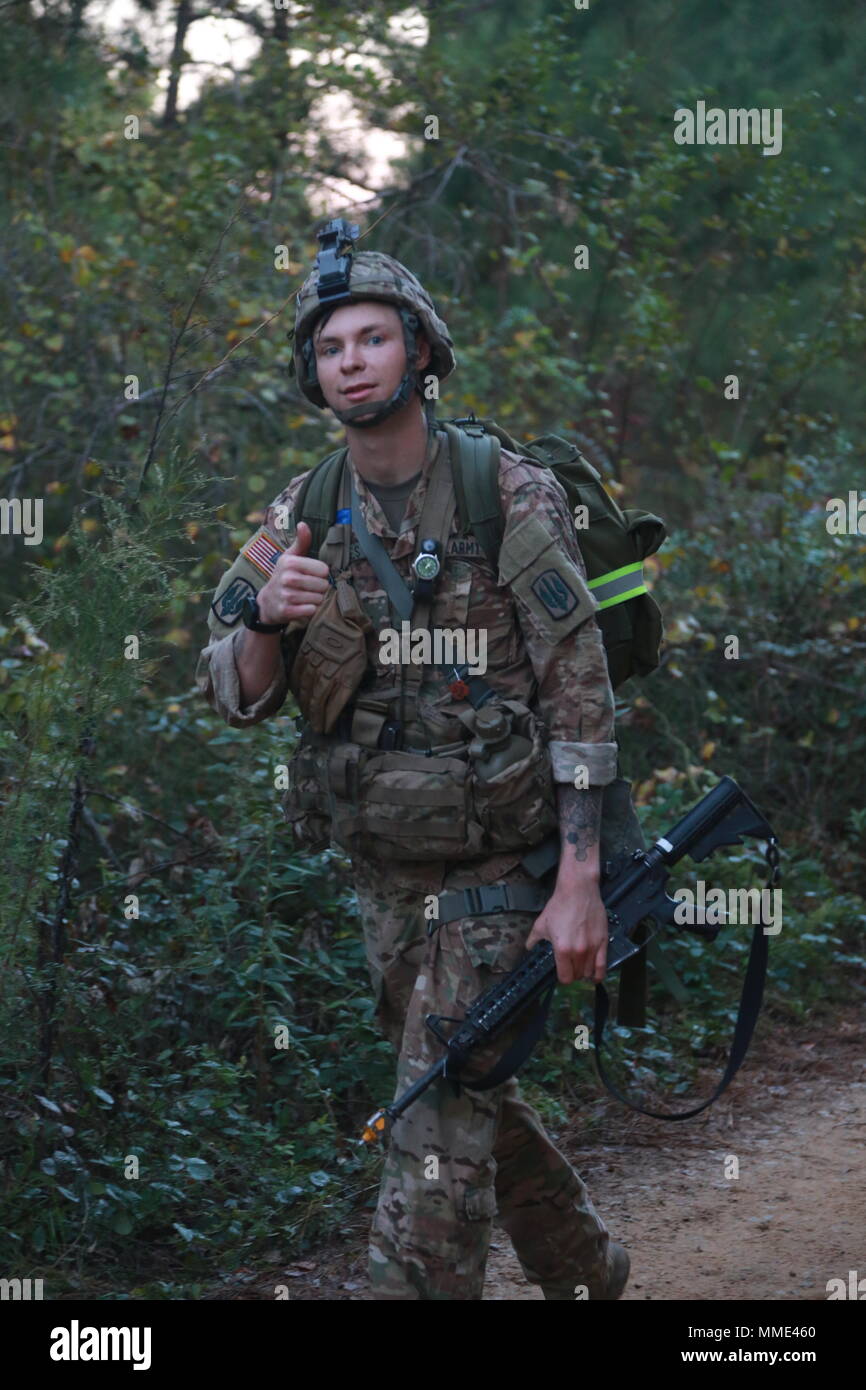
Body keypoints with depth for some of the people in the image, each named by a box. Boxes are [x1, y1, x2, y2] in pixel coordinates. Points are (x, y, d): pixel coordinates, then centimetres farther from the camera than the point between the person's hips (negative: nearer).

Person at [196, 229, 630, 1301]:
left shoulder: (511, 497, -12)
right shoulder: (301, 518, 2)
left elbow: (579, 694, -13)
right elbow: (233, 697, 0)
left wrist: (581, 884, -19)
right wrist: (269, 616, -24)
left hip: (495, 863, -6)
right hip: (379, 863, 6)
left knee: (439, 1128, -10)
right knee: (470, 1095, 19)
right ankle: (586, 1272, 40)